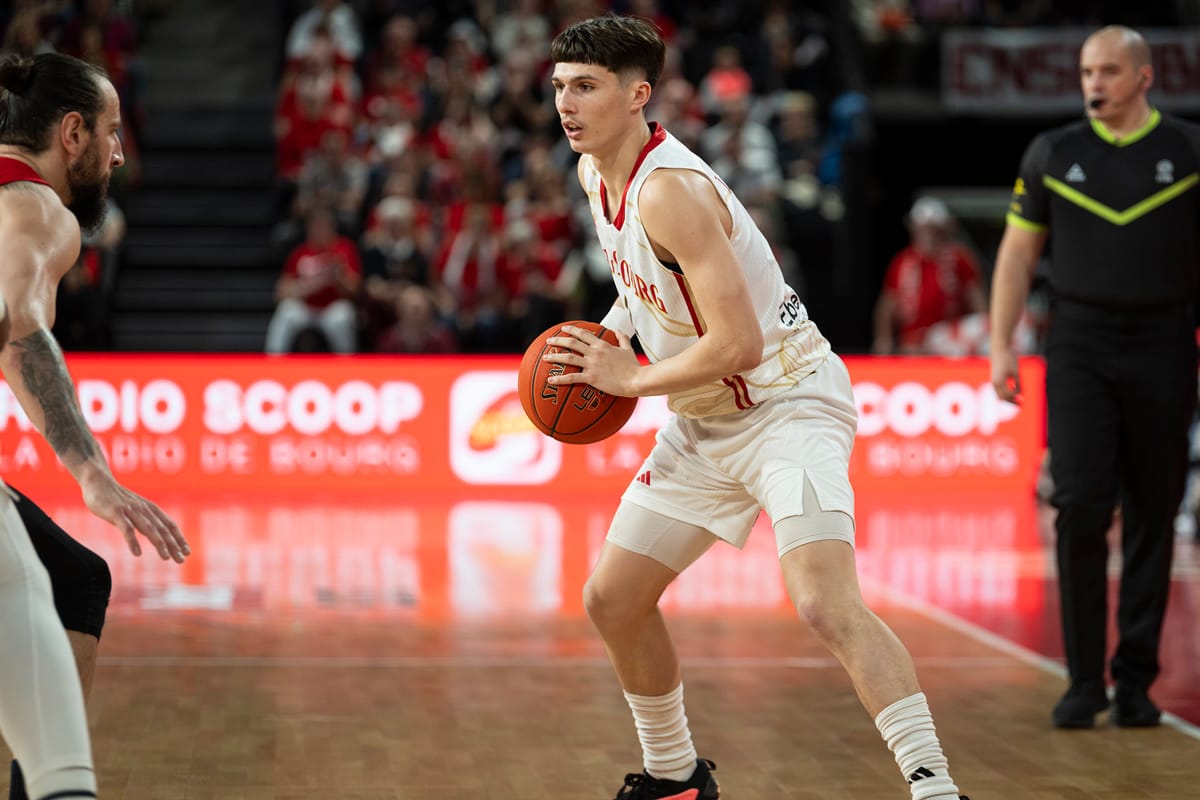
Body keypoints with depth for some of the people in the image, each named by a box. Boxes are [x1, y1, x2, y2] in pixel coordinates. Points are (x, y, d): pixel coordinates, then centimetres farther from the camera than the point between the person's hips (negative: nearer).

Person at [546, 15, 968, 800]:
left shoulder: (668, 190, -26)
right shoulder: (595, 174, 2)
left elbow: (737, 345, -30)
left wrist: (630, 378, -17)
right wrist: (611, 332, 6)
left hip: (787, 403, -10)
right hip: (707, 422, 10)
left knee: (826, 603, -28)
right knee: (612, 600, 13)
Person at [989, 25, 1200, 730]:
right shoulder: (1052, 154, 5)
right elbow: (1018, 253, 9)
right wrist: (1002, 345, 2)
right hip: (1079, 346, 0)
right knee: (1081, 505, -10)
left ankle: (1136, 683, 12)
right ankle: (1085, 680, -1)